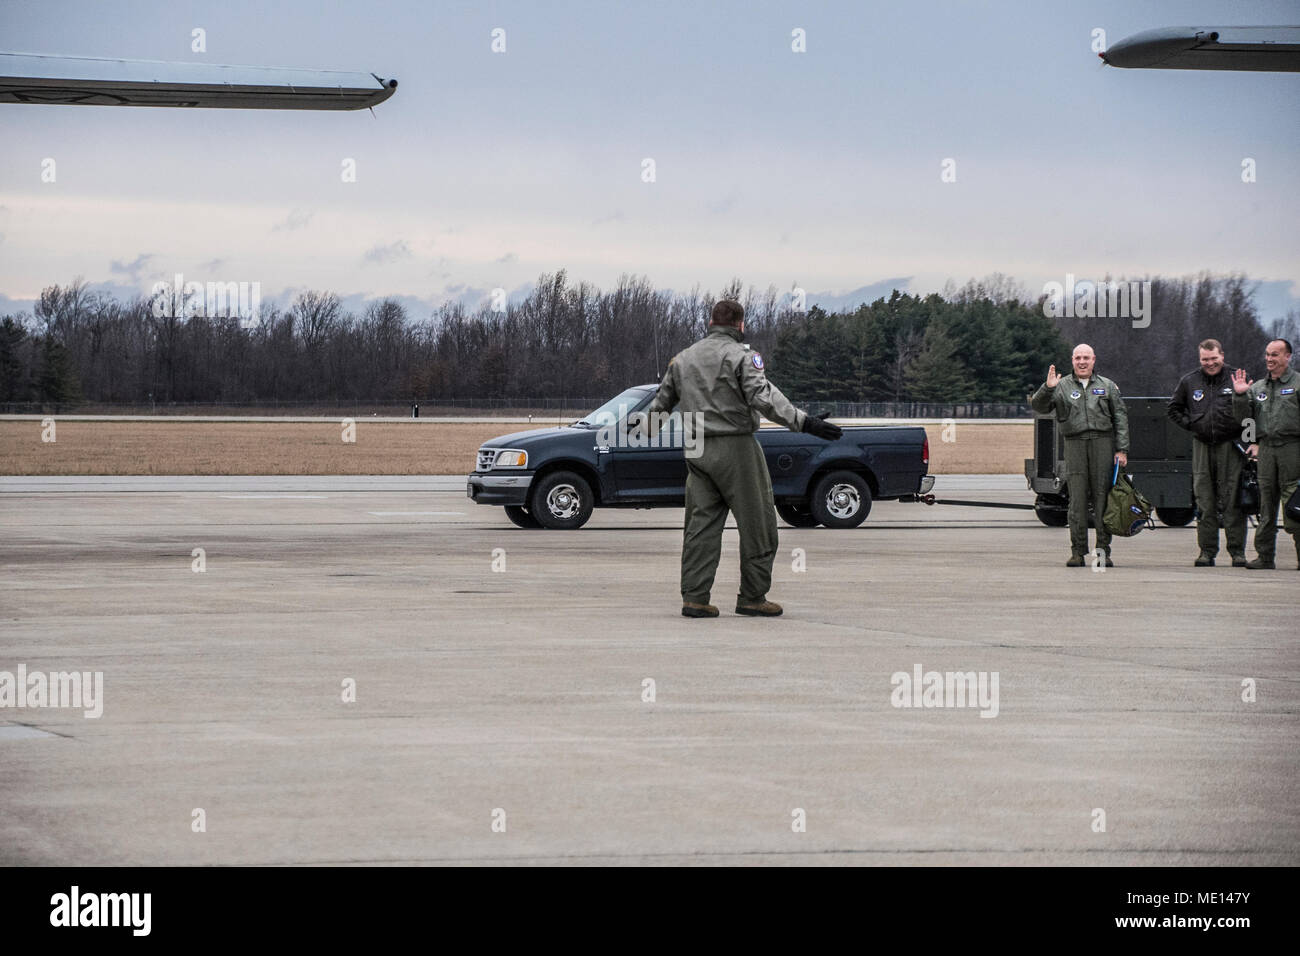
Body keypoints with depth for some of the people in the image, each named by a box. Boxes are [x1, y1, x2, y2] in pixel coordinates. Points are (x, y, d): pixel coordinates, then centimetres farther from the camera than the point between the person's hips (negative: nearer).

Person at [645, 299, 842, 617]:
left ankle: (694, 597, 3)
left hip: (697, 451, 6)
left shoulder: (683, 358, 14)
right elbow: (763, 397, -22)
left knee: (701, 523, 8)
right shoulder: (741, 356, -7)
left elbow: (662, 401, 24)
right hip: (735, 448, -6)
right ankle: (752, 597, 3)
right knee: (757, 524, 2)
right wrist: (804, 423, -27)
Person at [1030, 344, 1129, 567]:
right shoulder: (1062, 386, 11)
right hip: (1075, 445, 0)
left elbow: (1120, 417, 10)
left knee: (1102, 497, -2)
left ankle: (1103, 550, 1)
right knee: (1077, 500, -3)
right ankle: (1078, 552, 0)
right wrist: (1047, 388, -18)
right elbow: (1040, 407, 1)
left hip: (1102, 443, 0)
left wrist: (1121, 449, 2)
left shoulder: (1107, 386, 13)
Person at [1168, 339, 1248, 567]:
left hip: (1230, 446, -3)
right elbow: (1174, 409, 22)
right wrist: (1191, 425, 8)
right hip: (1202, 446, 3)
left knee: (1233, 501, -5)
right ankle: (1207, 551, 8)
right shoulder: (1189, 382, 10)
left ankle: (1237, 551, -1)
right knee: (1205, 503, 4)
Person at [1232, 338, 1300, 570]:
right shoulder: (1257, 388, 19)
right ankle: (1265, 555, 9)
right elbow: (1245, 416, 13)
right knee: (1266, 502, 5)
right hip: (1266, 449, 5)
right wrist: (1240, 395, -1)